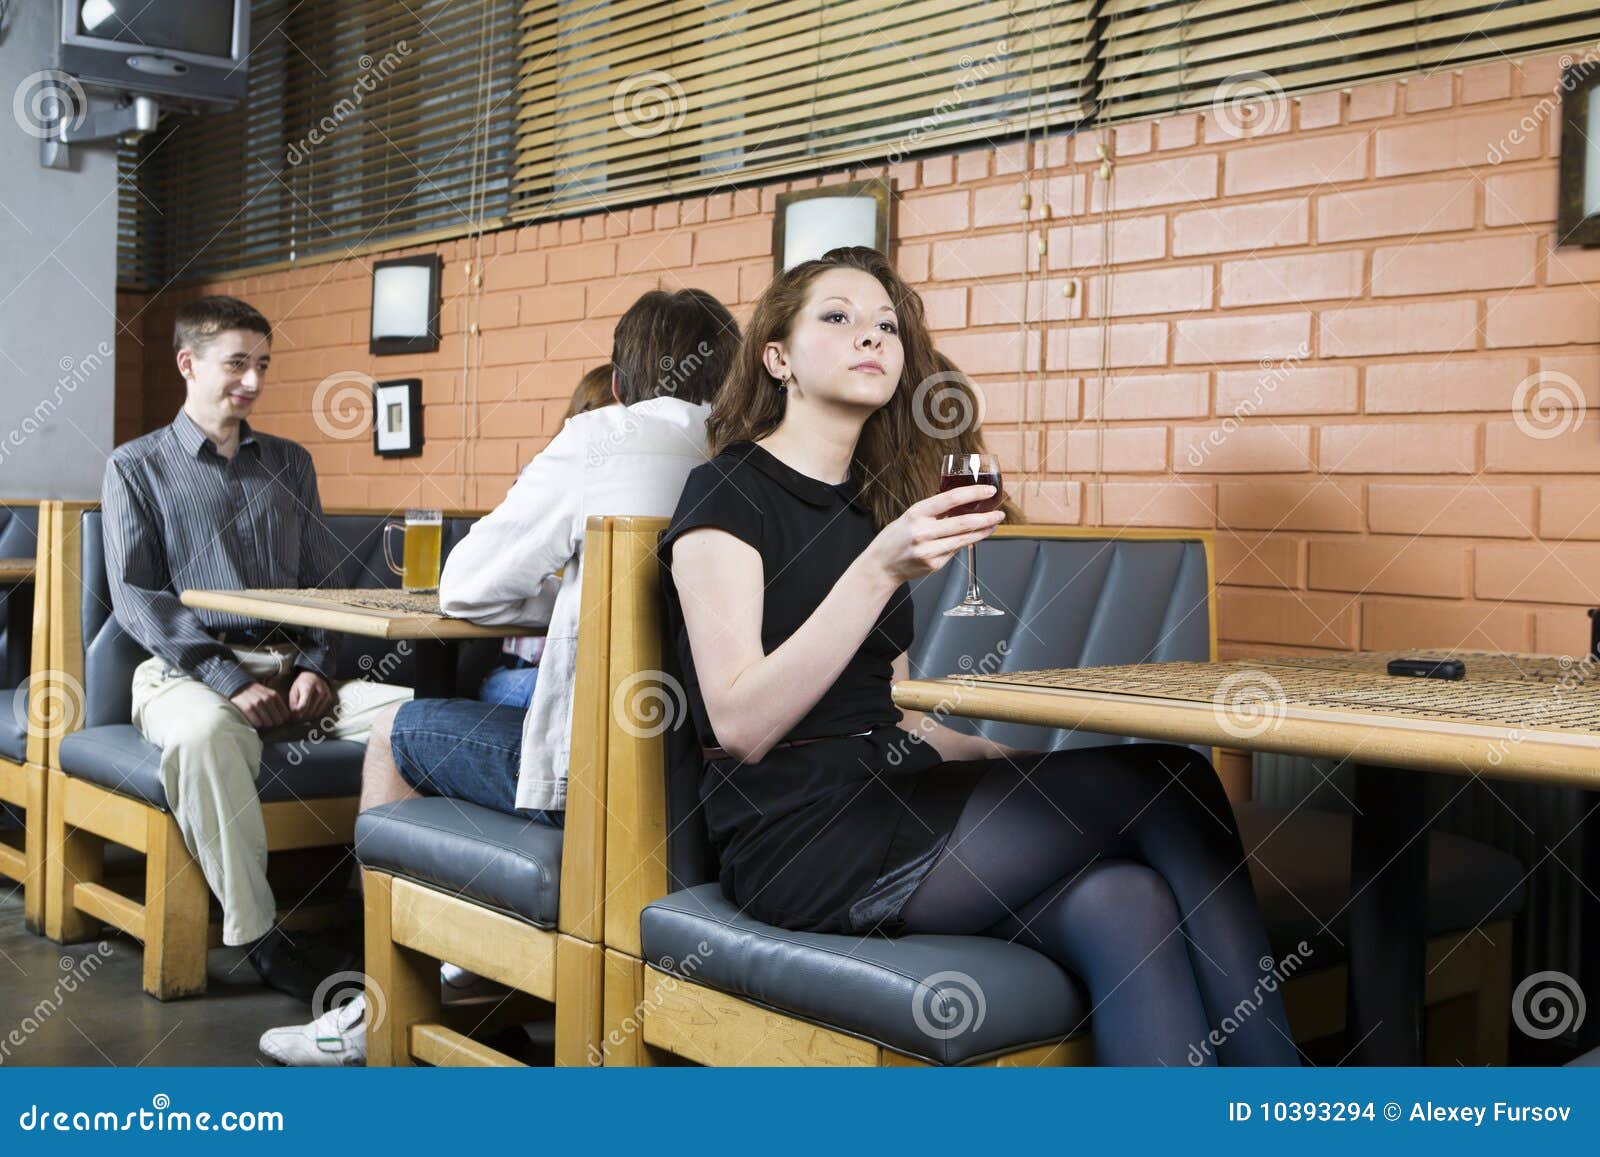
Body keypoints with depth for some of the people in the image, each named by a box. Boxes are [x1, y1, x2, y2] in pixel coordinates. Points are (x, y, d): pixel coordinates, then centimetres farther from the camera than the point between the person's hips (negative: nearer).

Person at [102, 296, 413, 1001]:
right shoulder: (136, 467, 8)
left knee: (408, 708, -25)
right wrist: (229, 682, -16)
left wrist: (314, 666, -4)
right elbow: (135, 599, -3)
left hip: (288, 663, 4)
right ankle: (256, 936, -29)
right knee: (208, 732, -40)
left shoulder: (290, 464, 21)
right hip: (186, 671, -4)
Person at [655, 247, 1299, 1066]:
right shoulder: (728, 492, -3)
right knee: (1171, 788, -16)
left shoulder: (870, 506, 18)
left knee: (1123, 906, -23)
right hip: (803, 842, -7)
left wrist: (1025, 761, 7)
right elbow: (741, 724, -16)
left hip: (889, 804, 7)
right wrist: (878, 571, -24)